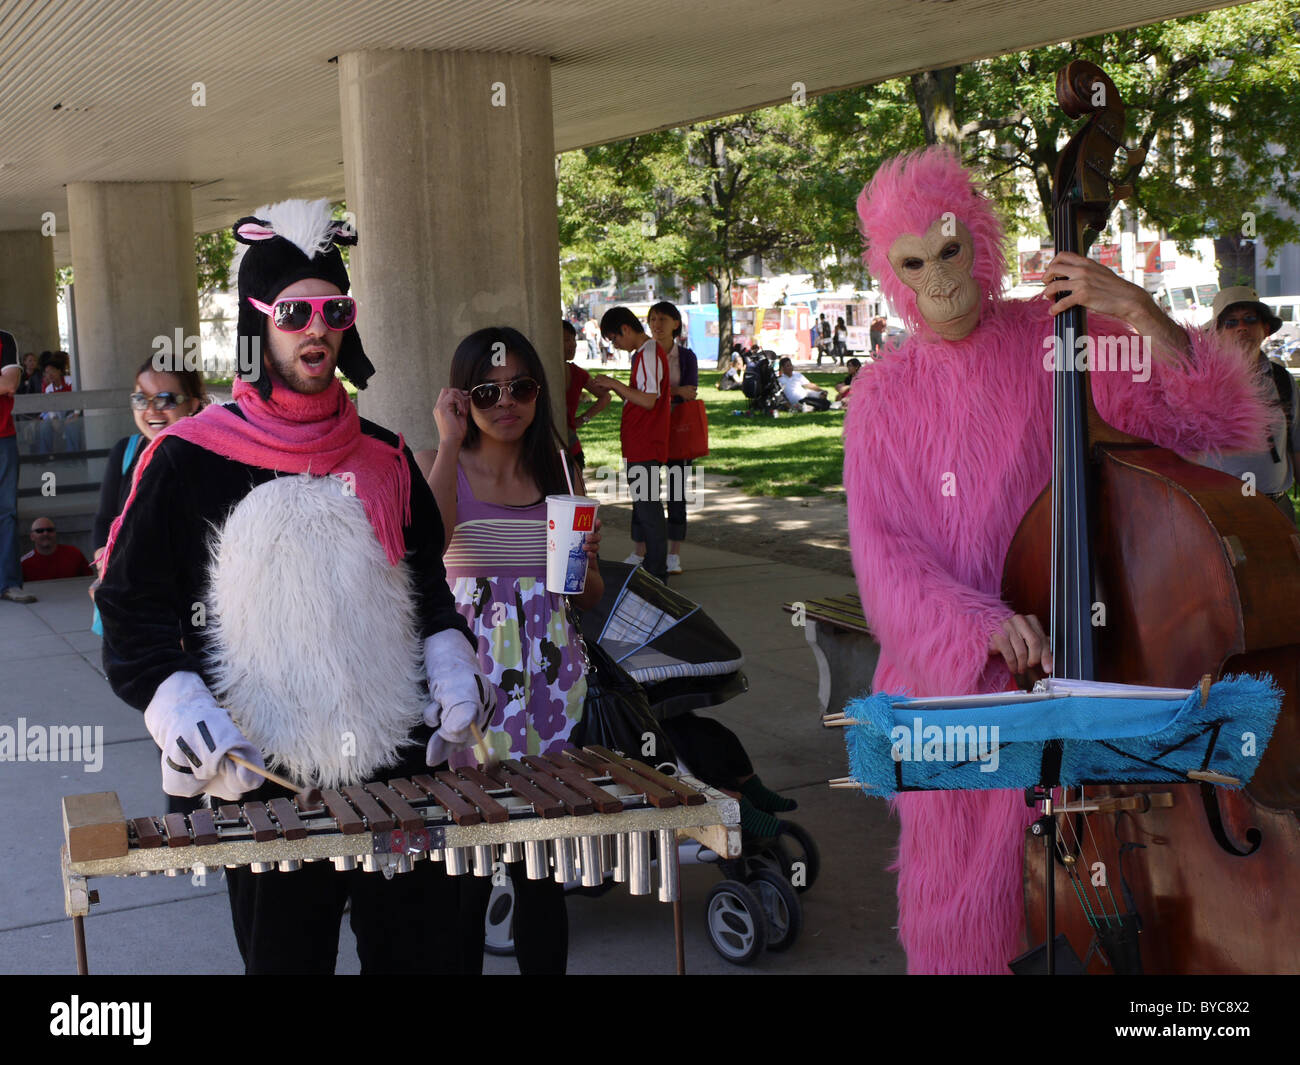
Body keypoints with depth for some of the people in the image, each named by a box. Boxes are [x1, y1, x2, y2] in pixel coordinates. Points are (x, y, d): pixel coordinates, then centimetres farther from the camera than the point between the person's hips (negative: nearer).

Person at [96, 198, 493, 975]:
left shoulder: (384, 458, 9)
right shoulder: (189, 462, -3)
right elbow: (132, 606, -1)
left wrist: (453, 670, 3)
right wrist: (178, 709, -15)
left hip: (401, 766, 3)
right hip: (265, 782, -3)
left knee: (428, 954, 10)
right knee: (285, 958, 12)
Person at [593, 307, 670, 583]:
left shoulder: (649, 354, -15)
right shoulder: (644, 353, 17)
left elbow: (649, 400, -23)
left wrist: (614, 384, -15)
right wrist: (615, 388, 10)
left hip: (645, 445, -10)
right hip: (639, 445, 10)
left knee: (648, 506, -6)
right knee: (643, 504, 14)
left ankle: (656, 571, -1)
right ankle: (642, 558, 21)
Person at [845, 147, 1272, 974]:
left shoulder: (1064, 342, -2)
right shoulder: (885, 395, 2)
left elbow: (1224, 424, -7)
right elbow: (884, 551, -7)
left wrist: (1147, 321, -23)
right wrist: (980, 625, -24)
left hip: (1061, 664, -2)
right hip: (941, 674, 2)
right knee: (950, 890, 8)